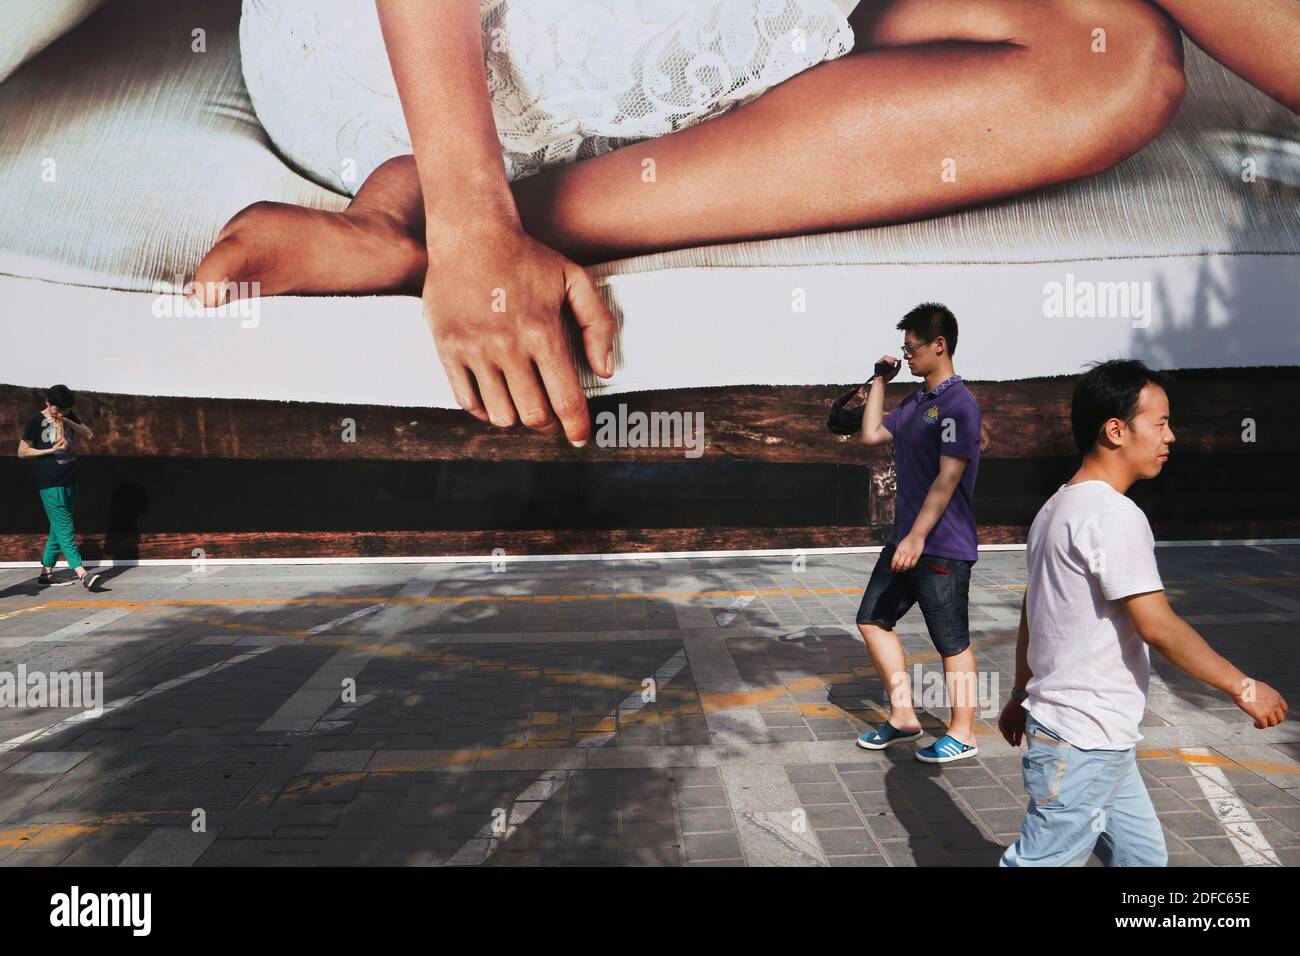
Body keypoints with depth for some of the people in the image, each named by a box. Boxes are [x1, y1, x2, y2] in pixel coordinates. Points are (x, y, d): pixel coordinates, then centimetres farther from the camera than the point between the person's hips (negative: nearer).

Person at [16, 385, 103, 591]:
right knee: (65, 528, -11)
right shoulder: (36, 421, -5)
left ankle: (46, 572, 20)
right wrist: (51, 450, -12)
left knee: (58, 528, 10)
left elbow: (89, 435, 6)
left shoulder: (69, 417, 10)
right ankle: (83, 574, -19)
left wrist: (68, 422, -7)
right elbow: (22, 452, -3)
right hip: (50, 484, -6)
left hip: (70, 481, 6)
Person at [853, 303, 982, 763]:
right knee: (873, 619, 14)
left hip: (942, 548, -10)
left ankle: (962, 735, 20)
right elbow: (870, 435, 17)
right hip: (905, 540, 10)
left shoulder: (958, 404, -16)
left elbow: (948, 479, -21)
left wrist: (917, 537, -23)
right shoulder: (915, 402, 11)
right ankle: (903, 716, 26)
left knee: (952, 643, 4)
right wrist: (880, 382, 14)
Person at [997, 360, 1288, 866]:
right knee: (1044, 860, 0)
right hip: (1084, 744, -10)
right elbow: (1157, 626, -21)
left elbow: (1031, 612, 16)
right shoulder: (1114, 514, -19)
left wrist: (1021, 695, 22)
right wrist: (1242, 687, -9)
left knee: (1143, 855, 20)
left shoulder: (1059, 507, 11)